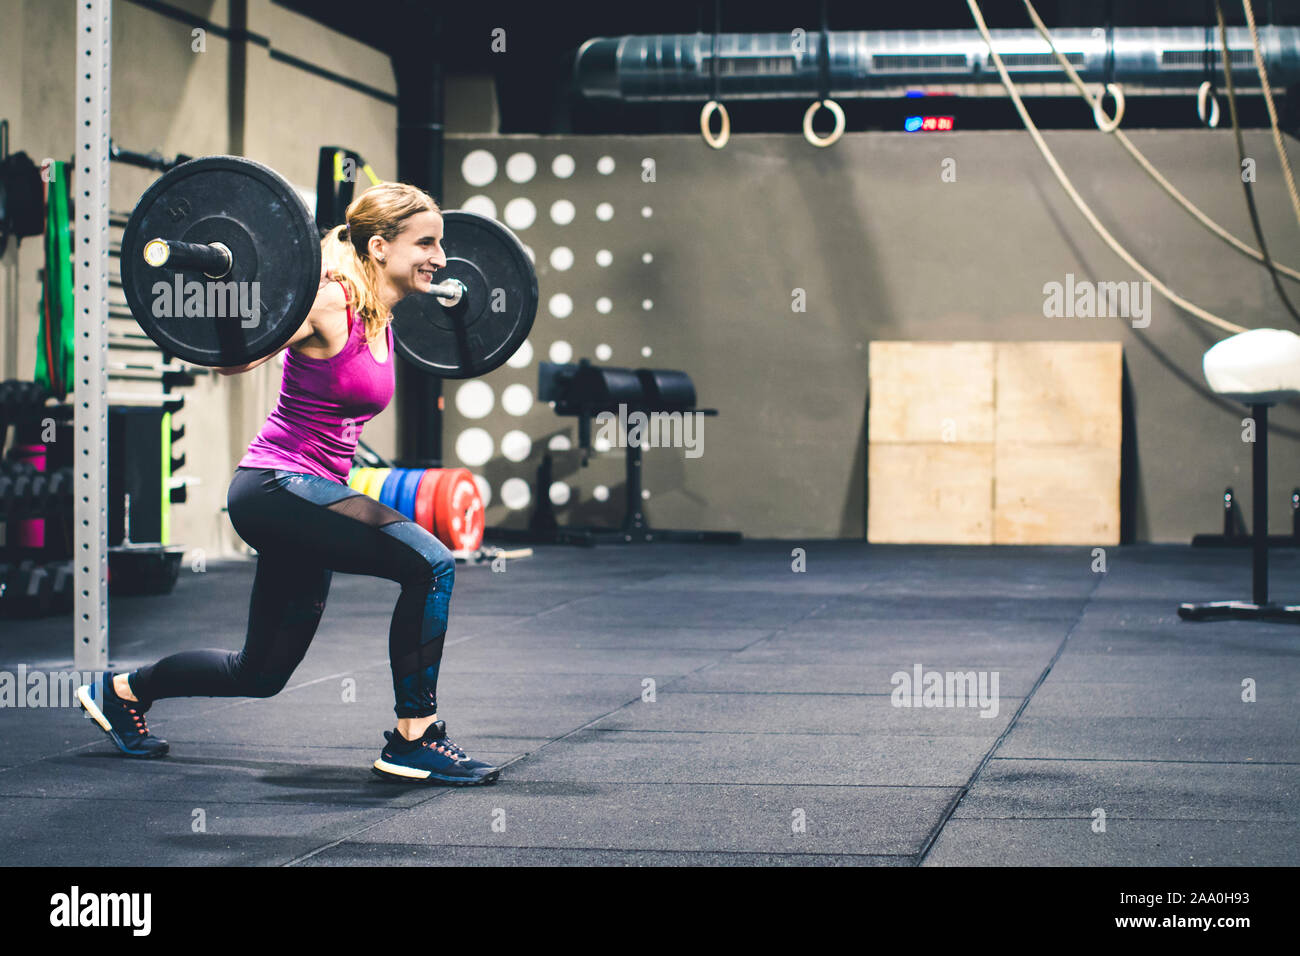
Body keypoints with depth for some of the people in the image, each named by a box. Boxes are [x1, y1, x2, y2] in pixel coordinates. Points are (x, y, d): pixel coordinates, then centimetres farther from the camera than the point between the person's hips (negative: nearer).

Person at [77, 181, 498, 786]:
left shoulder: (376, 311, 9)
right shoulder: (329, 302, -17)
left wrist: (434, 298, 32)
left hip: (302, 497, 10)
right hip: (276, 485, -10)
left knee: (262, 674, 19)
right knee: (430, 564, -24)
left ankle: (120, 690, 39)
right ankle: (413, 741, -14)